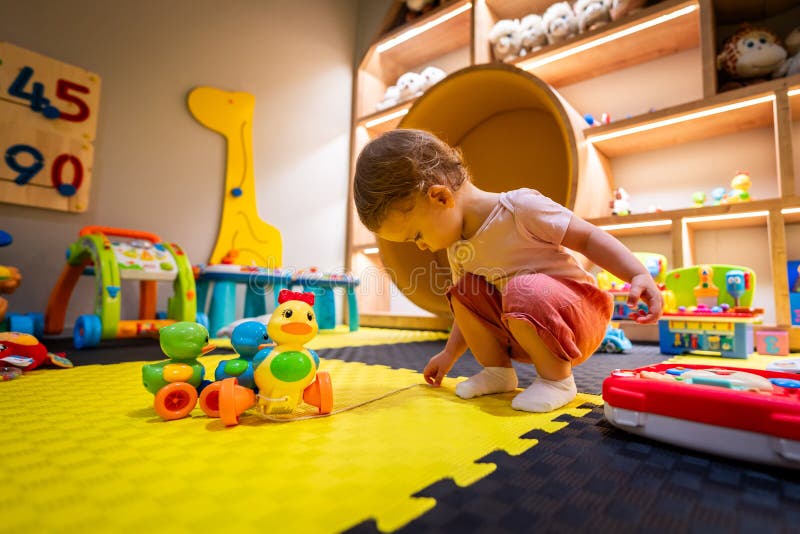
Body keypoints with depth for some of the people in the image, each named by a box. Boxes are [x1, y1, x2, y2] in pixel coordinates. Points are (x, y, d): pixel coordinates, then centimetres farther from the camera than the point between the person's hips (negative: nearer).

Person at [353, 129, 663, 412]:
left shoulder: (520, 208, -22)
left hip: (576, 314, -7)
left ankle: (557, 378, -13)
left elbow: (588, 237, -14)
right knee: (463, 292, -6)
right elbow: (475, 308, 14)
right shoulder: (458, 252, 1)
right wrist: (450, 355, 16)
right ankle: (497, 371, 3)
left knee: (523, 292, -35)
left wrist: (640, 275, -24)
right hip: (525, 330, 7)